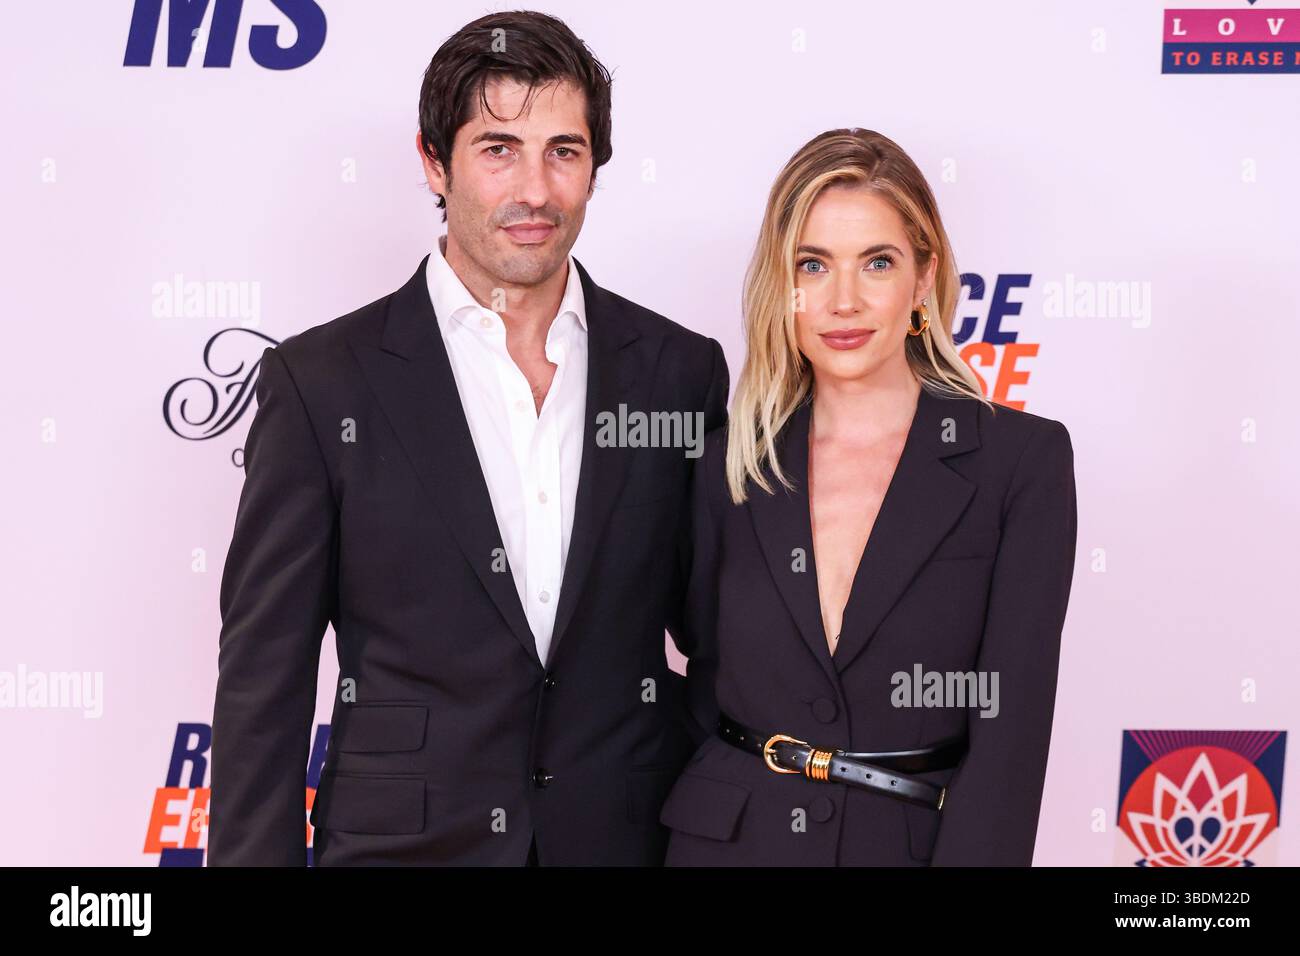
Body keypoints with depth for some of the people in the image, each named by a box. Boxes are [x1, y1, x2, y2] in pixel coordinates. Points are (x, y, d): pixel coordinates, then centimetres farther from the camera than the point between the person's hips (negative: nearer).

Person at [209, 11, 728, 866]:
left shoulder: (680, 370, 1)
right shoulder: (321, 382, -6)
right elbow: (264, 677, -5)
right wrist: (256, 853, -8)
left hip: (632, 835, 2)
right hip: (403, 840, -2)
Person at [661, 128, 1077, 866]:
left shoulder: (1023, 459, -8)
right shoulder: (728, 466, 1)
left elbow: (1010, 728, -13)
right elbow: (704, 692, 7)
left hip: (926, 840, -2)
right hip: (730, 839, 2)